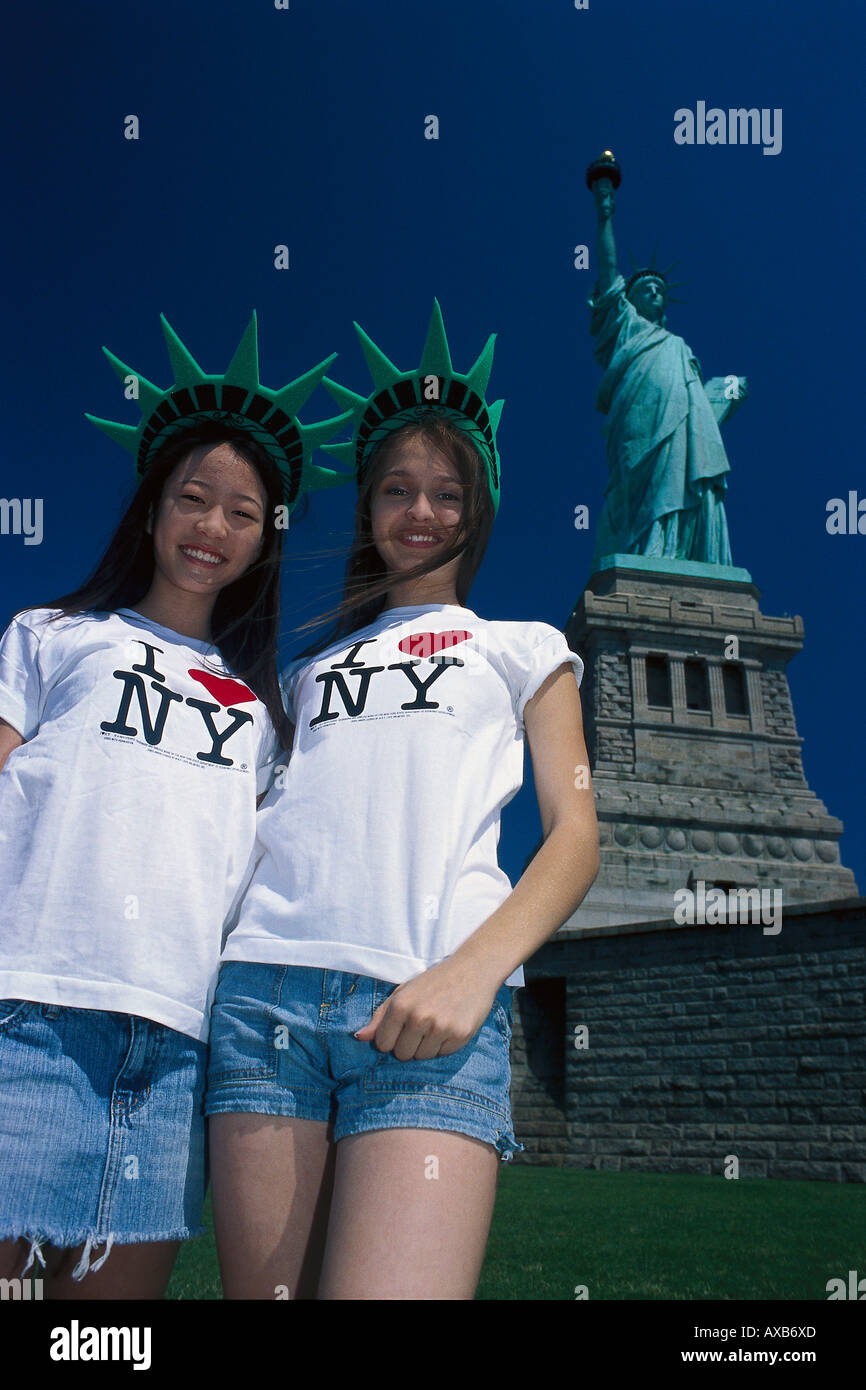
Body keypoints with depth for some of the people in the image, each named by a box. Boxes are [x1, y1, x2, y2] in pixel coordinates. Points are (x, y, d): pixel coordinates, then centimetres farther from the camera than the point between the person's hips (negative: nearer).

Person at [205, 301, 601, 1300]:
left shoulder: (521, 648, 19)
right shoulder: (309, 667, 27)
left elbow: (575, 834, 6)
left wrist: (475, 967, -11)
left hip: (430, 999, -3)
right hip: (265, 985, 3)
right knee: (263, 1294, 1)